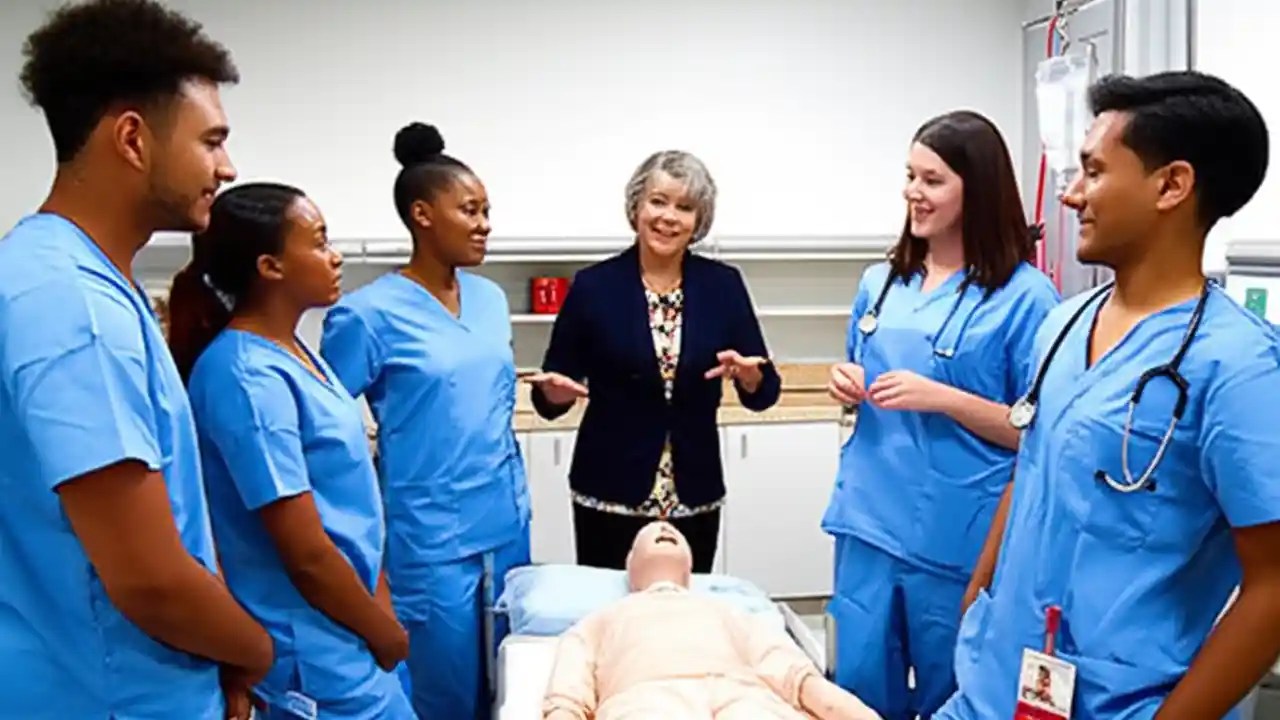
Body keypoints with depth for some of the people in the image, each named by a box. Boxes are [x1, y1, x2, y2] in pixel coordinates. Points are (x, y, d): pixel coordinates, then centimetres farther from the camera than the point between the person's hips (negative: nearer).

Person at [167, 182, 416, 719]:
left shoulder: (291, 352, 5)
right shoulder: (250, 379, -23)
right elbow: (307, 554, -22)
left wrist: (380, 605, 8)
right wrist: (384, 632, -9)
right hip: (316, 651, -8)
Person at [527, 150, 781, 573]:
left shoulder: (722, 285, 1)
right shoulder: (594, 285, -5)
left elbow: (764, 393, 2)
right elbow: (550, 394, 0)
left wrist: (748, 376, -19)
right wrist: (556, 391, -21)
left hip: (695, 496, 2)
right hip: (610, 496, -1)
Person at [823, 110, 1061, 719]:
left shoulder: (1024, 295, -9)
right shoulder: (881, 281, 8)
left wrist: (941, 399, -20)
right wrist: (847, 386, -3)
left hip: (959, 539, -5)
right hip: (869, 521, 5)